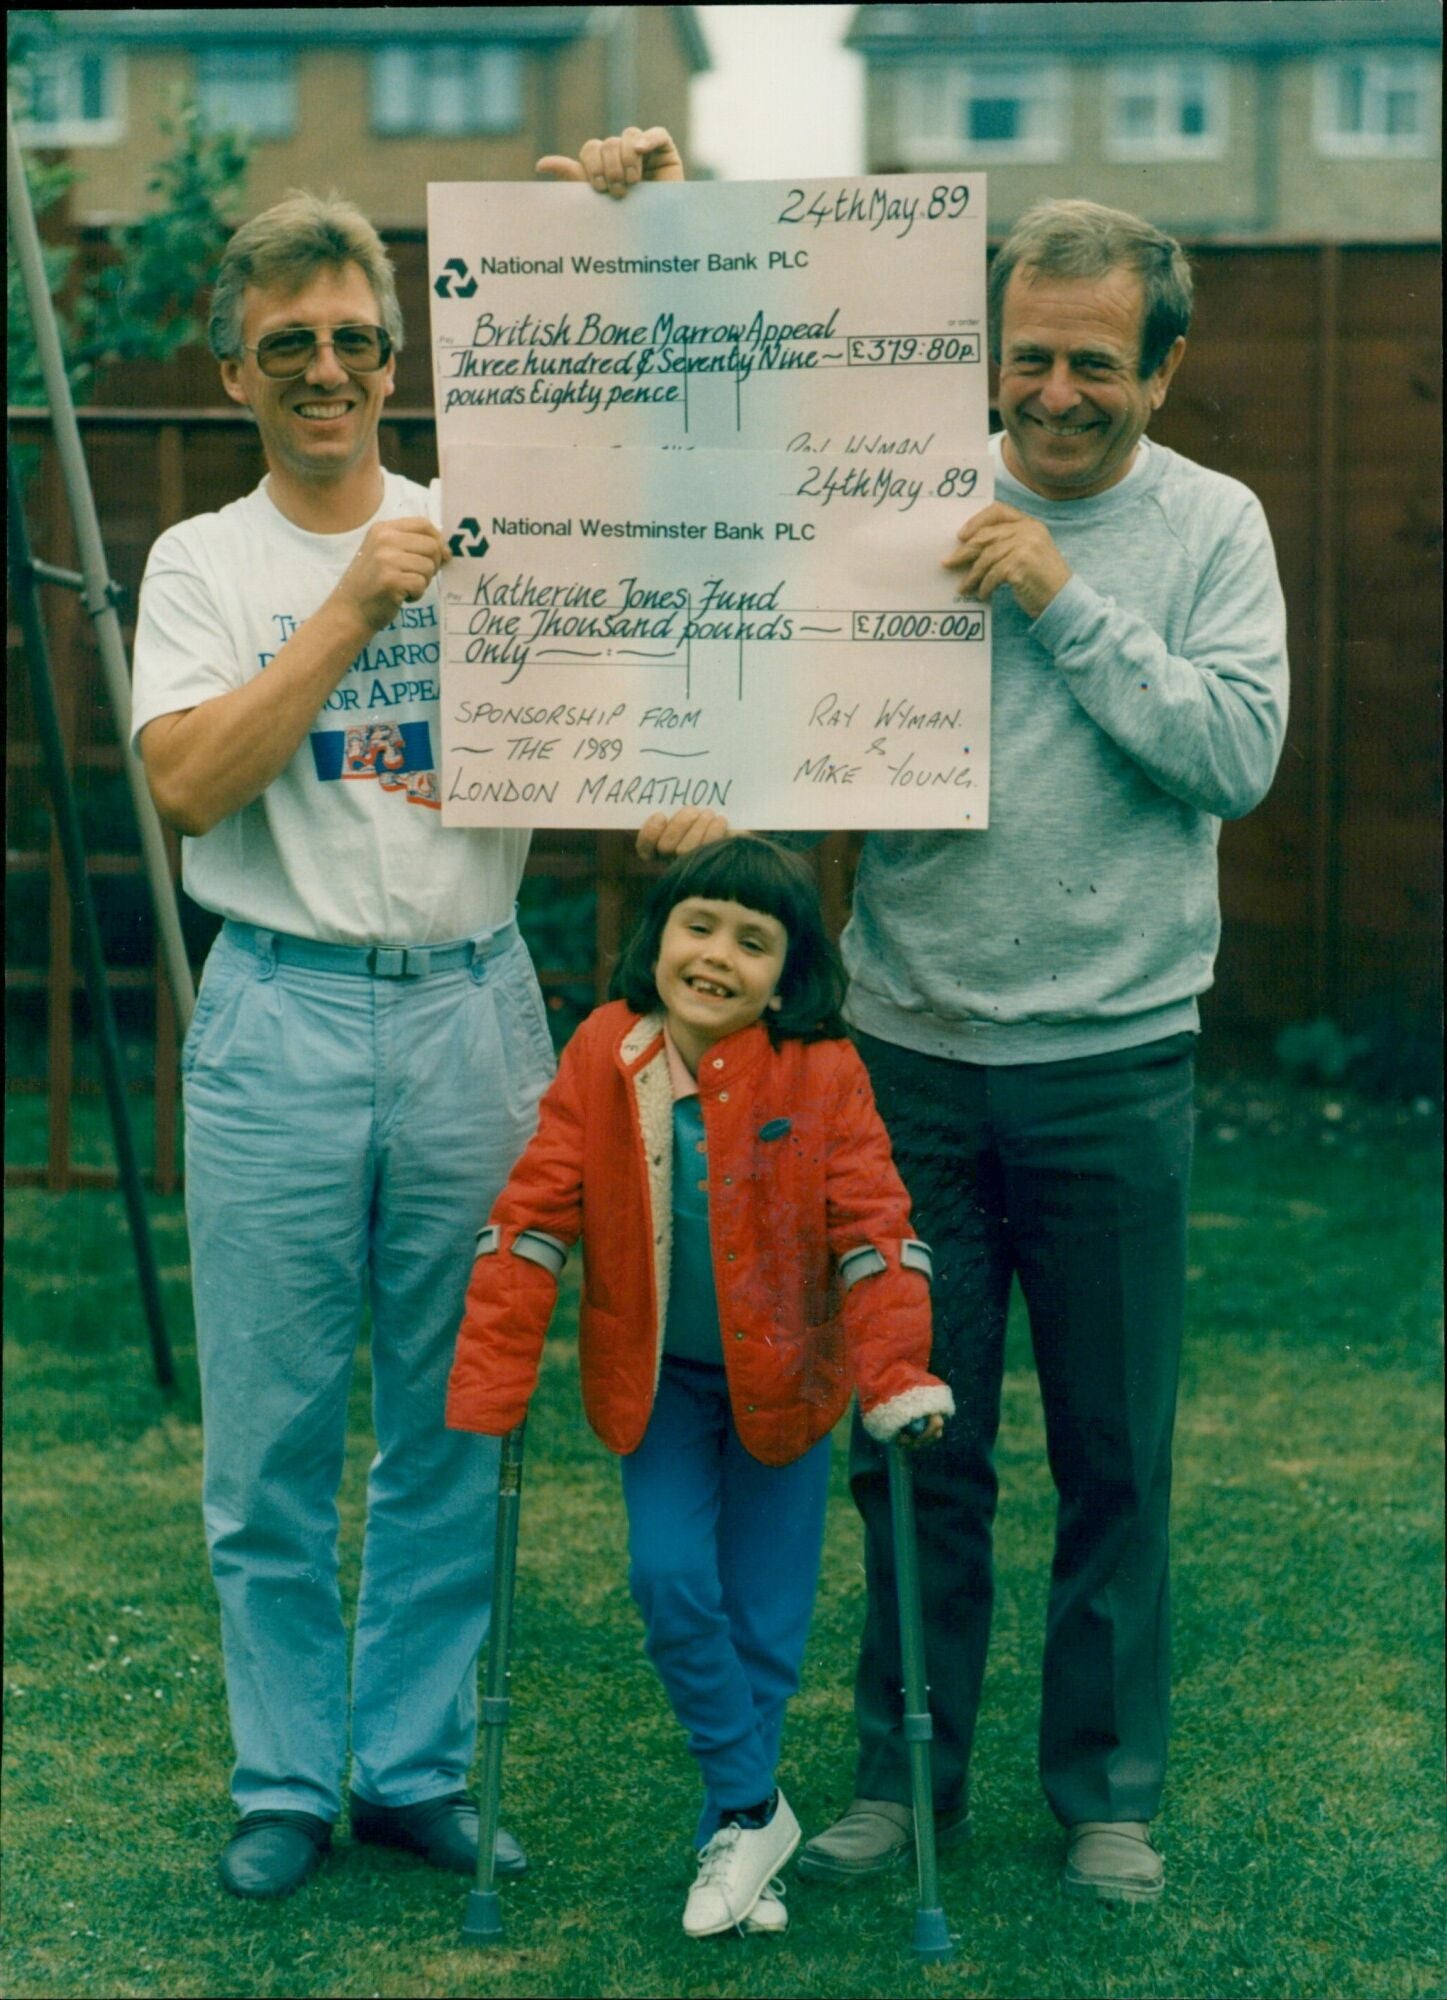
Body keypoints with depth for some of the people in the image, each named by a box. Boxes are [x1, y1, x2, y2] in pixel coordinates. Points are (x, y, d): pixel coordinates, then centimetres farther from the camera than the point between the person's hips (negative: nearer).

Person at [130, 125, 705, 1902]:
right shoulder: (204, 563, 4)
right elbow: (187, 783, -11)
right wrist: (352, 609, -15)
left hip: (474, 1018, 2)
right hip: (281, 1028, -1)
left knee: (455, 1429, 8)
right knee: (273, 1441, 5)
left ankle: (417, 1767, 22)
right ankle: (285, 1779, 20)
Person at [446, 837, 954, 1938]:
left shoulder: (824, 1076, -16)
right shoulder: (601, 1058, -13)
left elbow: (875, 1232, -13)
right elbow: (531, 1223, -10)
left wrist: (898, 1377, -23)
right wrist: (489, 1386, -13)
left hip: (782, 1381, -1)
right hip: (657, 1379, 1)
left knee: (765, 1615, 4)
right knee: (671, 1577, -13)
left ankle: (727, 1836, 24)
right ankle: (756, 1806, 7)